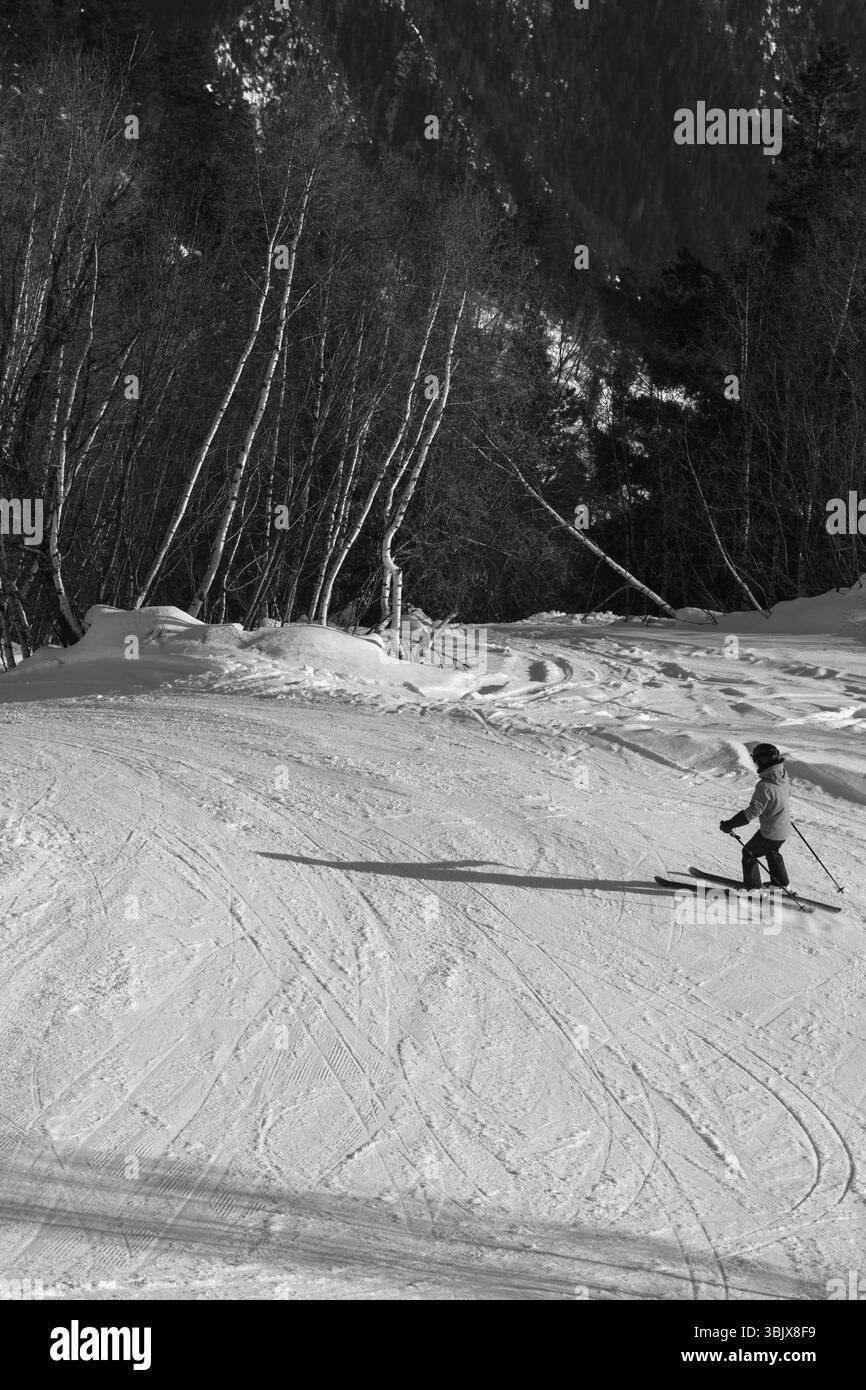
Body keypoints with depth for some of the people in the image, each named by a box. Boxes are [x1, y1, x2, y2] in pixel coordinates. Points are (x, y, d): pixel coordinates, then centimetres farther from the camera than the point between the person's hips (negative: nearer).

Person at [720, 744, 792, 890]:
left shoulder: (765, 786, -31)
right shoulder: (783, 777, -5)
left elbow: (752, 812, -30)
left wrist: (730, 824, -24)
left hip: (770, 832, -8)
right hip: (785, 829, 8)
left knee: (749, 853, 12)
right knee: (772, 852, 32)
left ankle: (753, 887, 19)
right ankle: (781, 882, 45)